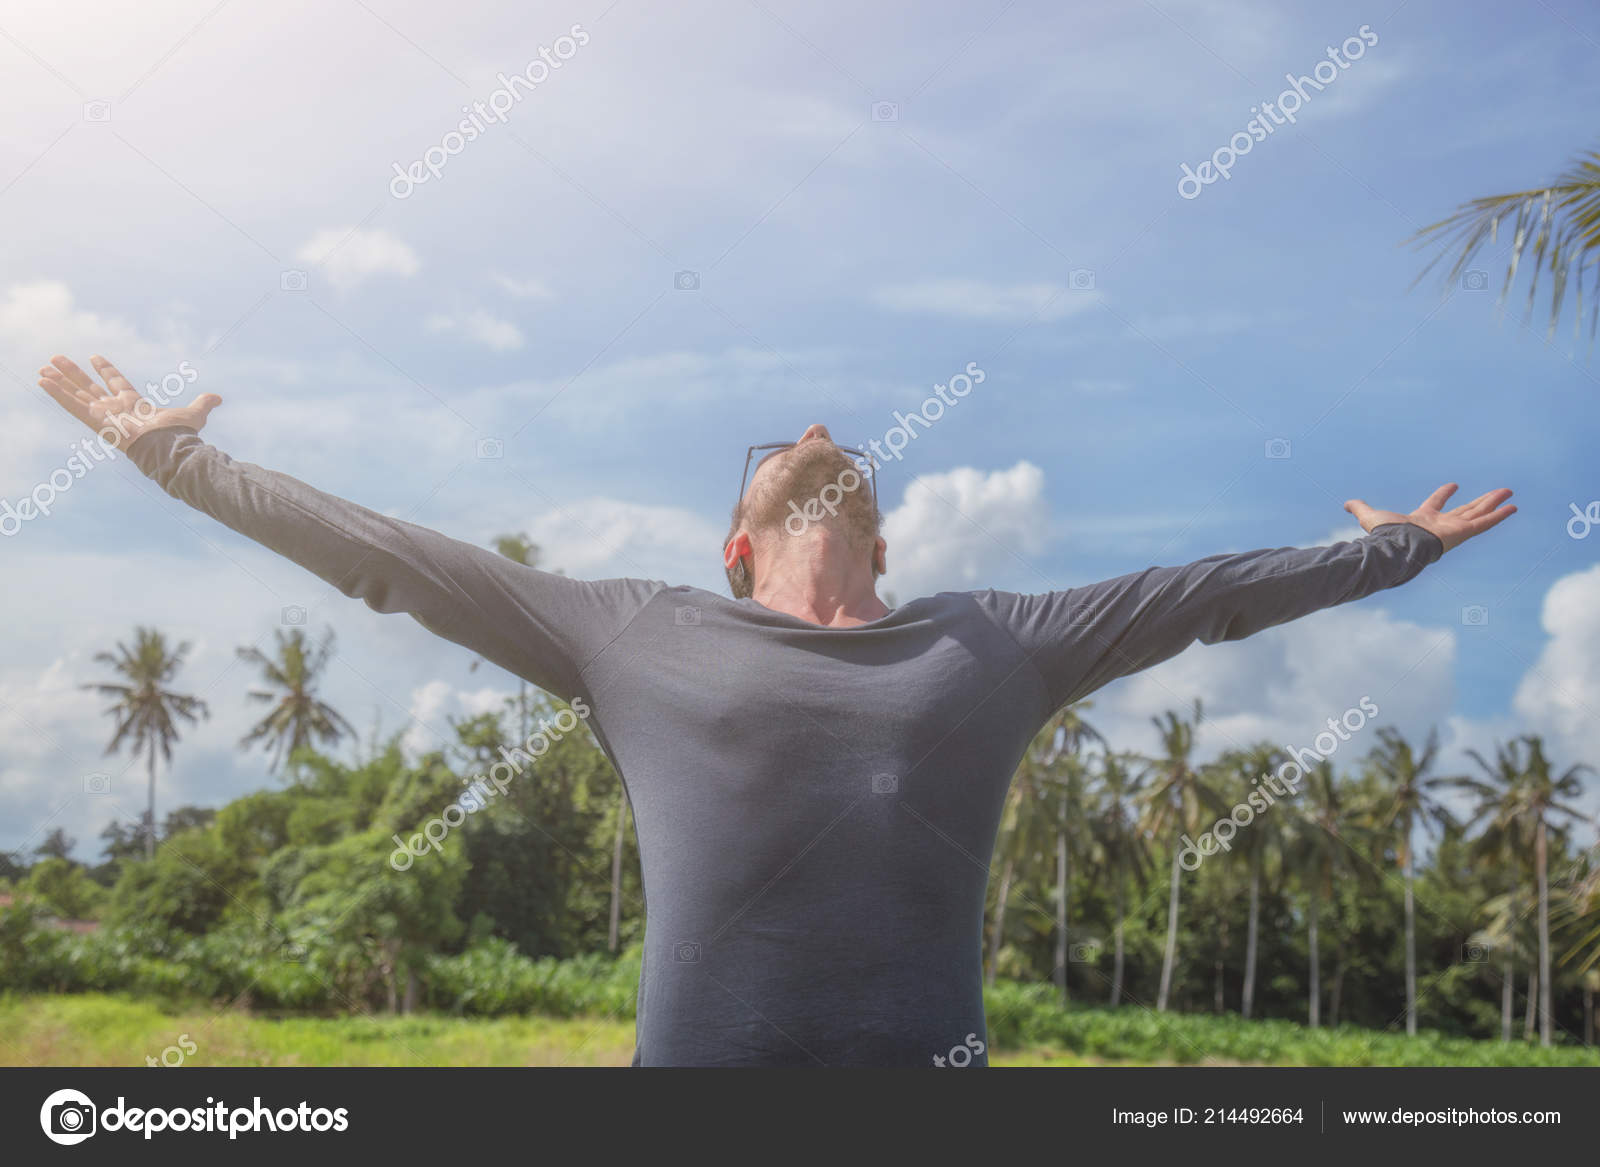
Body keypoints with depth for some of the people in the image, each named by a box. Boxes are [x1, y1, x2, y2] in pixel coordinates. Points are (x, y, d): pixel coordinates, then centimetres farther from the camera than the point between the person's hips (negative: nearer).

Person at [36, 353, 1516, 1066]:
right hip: (702, 1056, -1)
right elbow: (388, 554, 14)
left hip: (931, 1056, 2)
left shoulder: (991, 639, 17)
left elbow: (1206, 590, 24)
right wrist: (184, 459, 15)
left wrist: (1395, 546, 30)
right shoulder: (640, 634, 12)